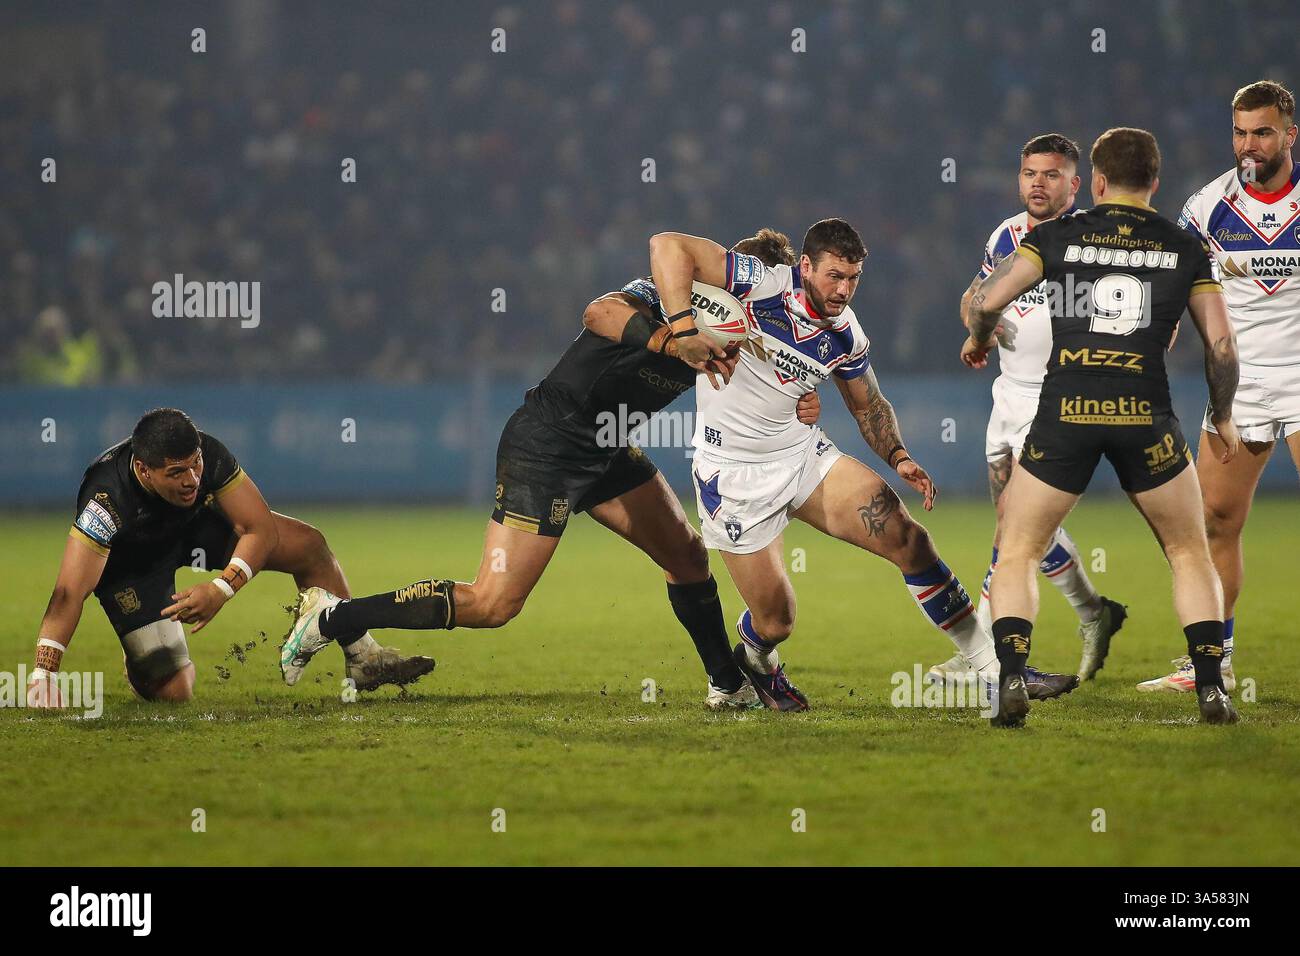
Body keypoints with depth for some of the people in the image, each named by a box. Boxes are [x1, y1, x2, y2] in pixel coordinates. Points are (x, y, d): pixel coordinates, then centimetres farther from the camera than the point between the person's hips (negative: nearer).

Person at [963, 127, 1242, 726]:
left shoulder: (1057, 236, 6)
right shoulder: (1185, 249, 9)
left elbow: (987, 300, 0)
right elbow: (1221, 346, 8)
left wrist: (978, 340, 22)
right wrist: (1223, 418, 24)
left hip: (1066, 413, -1)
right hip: (1146, 416, 1)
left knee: (1016, 555, 12)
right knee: (1190, 555, 17)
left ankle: (1011, 682, -6)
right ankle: (1211, 692, 6)